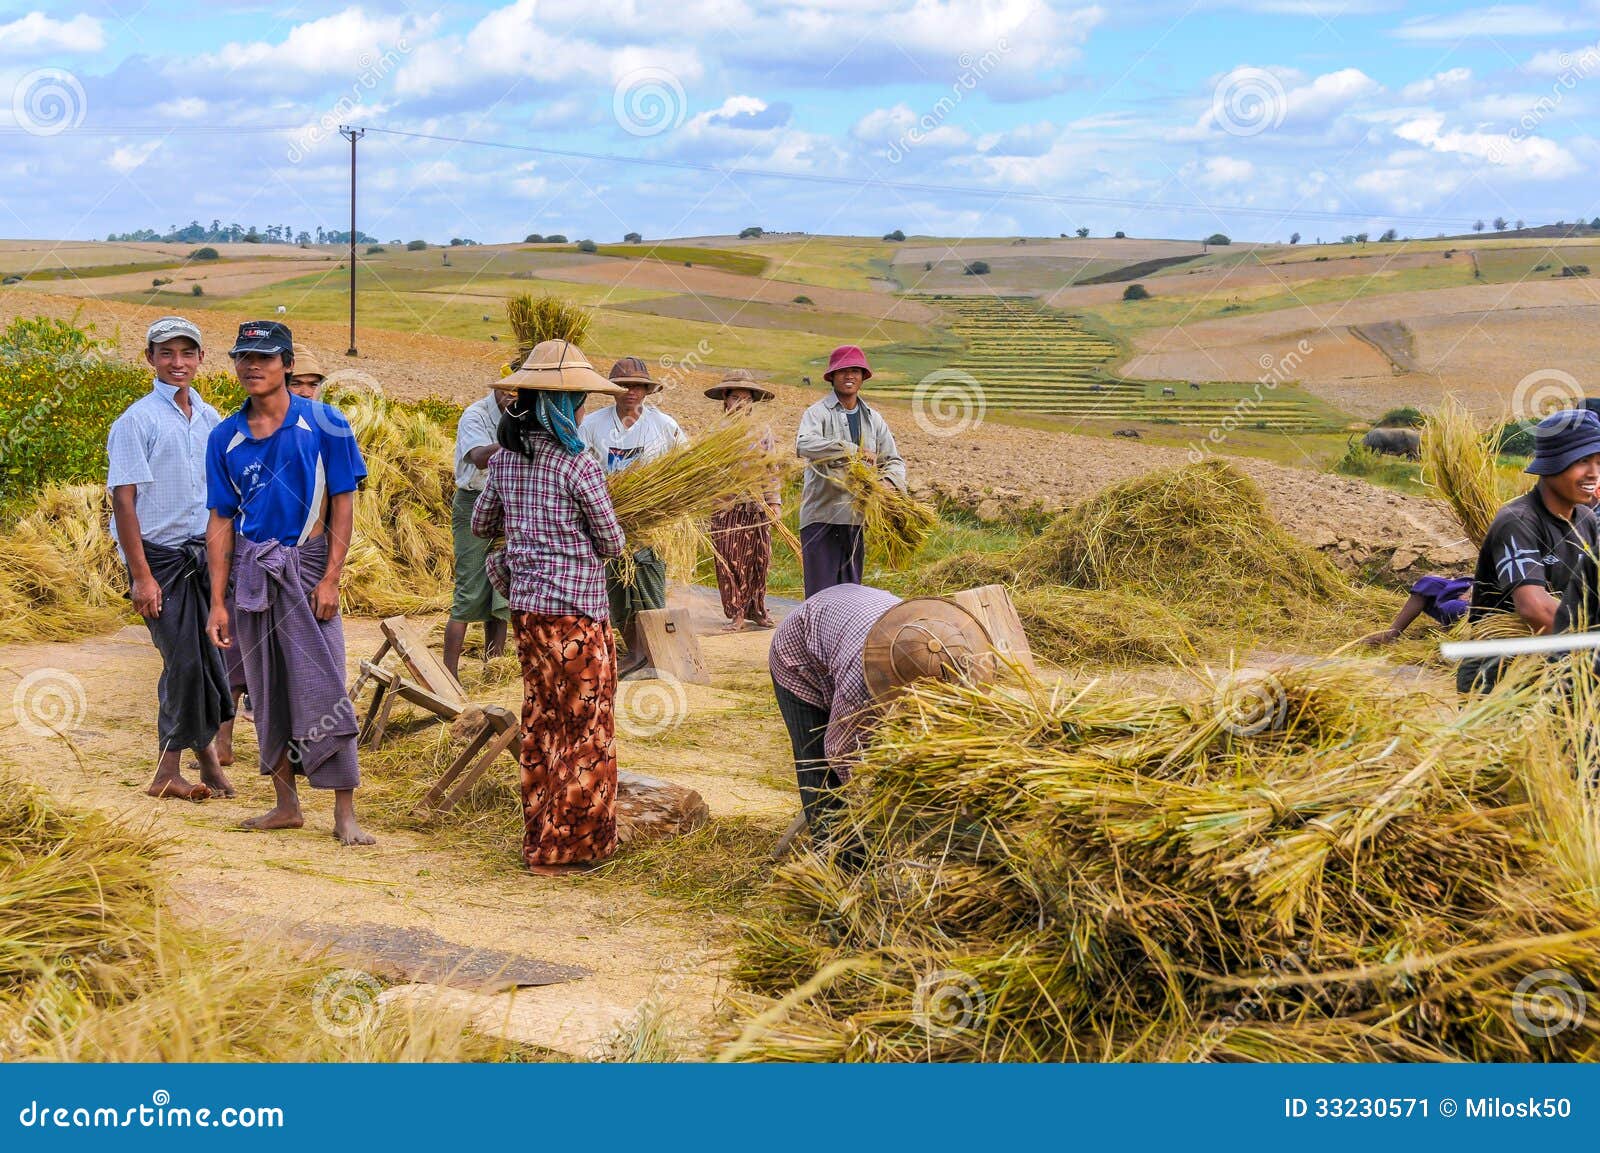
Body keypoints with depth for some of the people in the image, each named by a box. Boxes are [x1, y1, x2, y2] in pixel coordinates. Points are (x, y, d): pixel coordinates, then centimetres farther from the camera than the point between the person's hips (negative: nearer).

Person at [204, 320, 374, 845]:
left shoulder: (324, 424, -4)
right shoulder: (226, 438, 6)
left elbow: (342, 503, -4)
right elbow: (221, 520, 8)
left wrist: (330, 579, -12)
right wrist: (218, 601, 3)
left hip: (305, 566, -4)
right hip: (249, 571, 4)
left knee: (322, 692, -7)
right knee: (265, 693, 10)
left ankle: (345, 813, -3)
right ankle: (286, 804, 21)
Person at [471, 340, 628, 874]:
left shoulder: (503, 460, 4)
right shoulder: (578, 464, -15)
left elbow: (481, 524, 18)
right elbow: (612, 543, -7)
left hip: (525, 605, 7)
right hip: (577, 609, -7)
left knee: (542, 726, 16)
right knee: (587, 729, 4)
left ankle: (539, 839, 22)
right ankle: (568, 846, 7)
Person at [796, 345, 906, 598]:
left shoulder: (873, 419, 15)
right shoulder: (819, 412, -3)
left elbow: (894, 461, 15)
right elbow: (804, 444, -24)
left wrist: (889, 481, -10)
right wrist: (853, 450, -26)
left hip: (857, 517, 6)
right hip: (822, 514, -6)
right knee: (821, 590, -8)